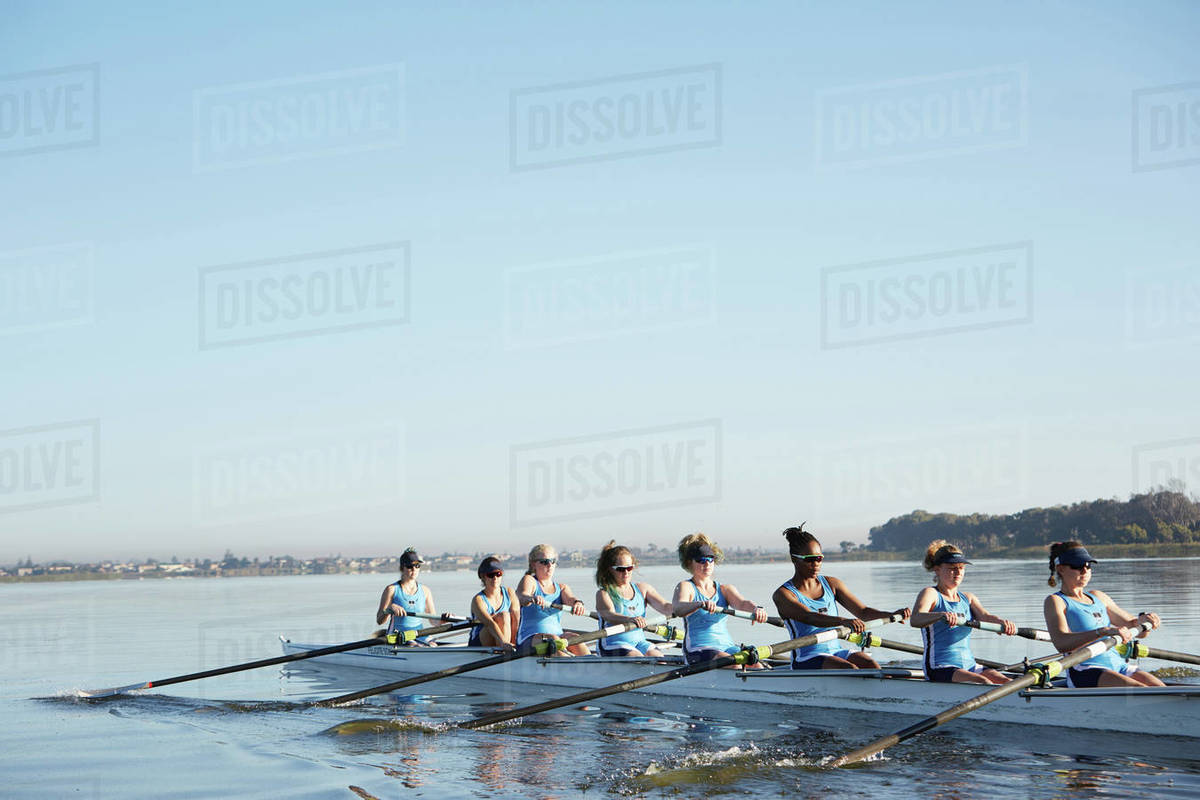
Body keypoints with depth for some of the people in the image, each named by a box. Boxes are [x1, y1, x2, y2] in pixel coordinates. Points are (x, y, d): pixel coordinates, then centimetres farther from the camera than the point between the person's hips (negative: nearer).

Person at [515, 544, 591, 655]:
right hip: (529, 640, -4)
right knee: (553, 639, -35)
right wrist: (532, 599, -42)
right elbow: (522, 597, -17)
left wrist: (578, 603, -29)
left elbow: (570, 598, -3)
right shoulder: (528, 580, 6)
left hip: (557, 635, 4)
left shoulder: (562, 588, 20)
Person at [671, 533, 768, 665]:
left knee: (757, 667, -23)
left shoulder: (725, 589, 18)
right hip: (698, 650, -5)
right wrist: (701, 604, -39)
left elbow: (742, 603, -3)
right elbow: (677, 609, -17)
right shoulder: (685, 586, 4)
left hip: (728, 647, 5)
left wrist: (756, 608, -28)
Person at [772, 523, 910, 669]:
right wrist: (844, 621, -40)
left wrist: (892, 614, -11)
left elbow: (862, 611, 9)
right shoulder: (783, 594, -5)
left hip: (835, 652, 5)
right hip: (806, 660, -5)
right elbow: (809, 617, -24)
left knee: (871, 665, -24)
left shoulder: (831, 584, 14)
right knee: (850, 670, -31)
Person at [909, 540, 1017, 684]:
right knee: (984, 683, -30)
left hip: (969, 665, 6)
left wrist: (1003, 622, -25)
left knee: (1006, 682, -17)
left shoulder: (968, 598, 19)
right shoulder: (930, 594, -1)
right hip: (940, 668, -6)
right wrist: (942, 615, -42)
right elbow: (914, 620, -21)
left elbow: (984, 616, -1)